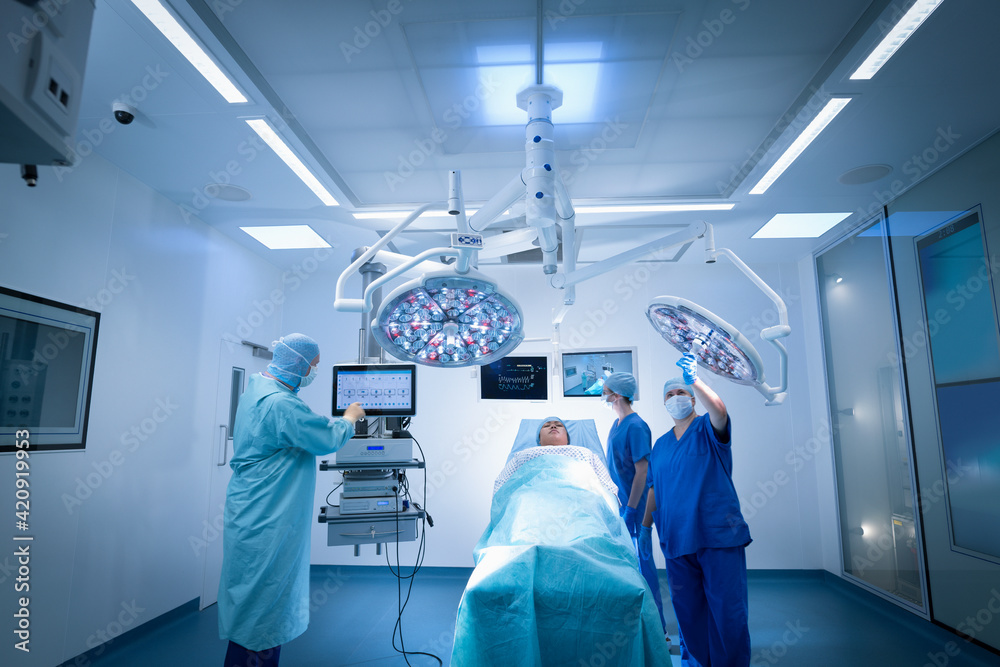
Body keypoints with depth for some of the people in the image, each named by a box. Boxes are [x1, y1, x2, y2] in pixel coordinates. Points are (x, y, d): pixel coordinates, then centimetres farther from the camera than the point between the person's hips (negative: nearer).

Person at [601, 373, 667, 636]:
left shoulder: (636, 426, -18)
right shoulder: (616, 424, 9)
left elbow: (642, 471, -21)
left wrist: (630, 510, -21)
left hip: (632, 506, -9)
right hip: (616, 505, 9)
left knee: (640, 562, 1)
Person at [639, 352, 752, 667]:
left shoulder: (708, 429, 2)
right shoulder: (660, 445, 15)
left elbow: (720, 411, -23)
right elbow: (655, 490, 17)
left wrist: (694, 380, -36)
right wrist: (645, 526, 12)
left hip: (719, 535, -4)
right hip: (676, 540, 4)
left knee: (728, 612, -2)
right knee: (687, 612, 9)